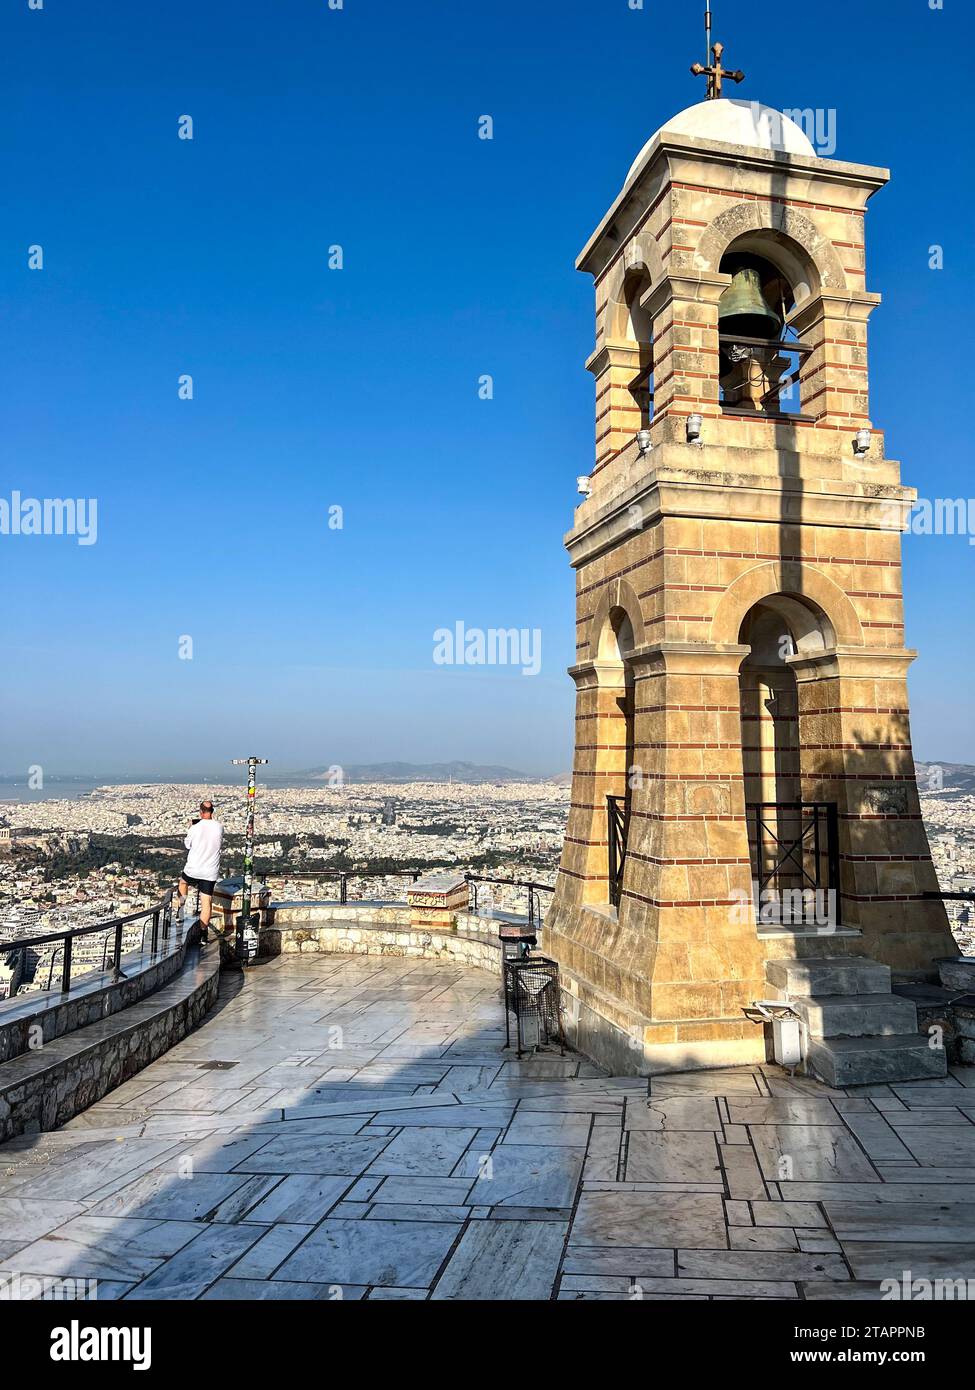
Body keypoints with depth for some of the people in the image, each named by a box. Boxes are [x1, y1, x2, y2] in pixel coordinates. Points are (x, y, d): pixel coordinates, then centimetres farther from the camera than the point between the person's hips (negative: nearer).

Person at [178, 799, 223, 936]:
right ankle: (203, 933, 1)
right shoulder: (219, 827, -5)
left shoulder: (195, 828, -11)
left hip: (193, 869, -1)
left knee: (183, 882, 32)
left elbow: (187, 844, 8)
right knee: (207, 902, 3)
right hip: (211, 872, 1)